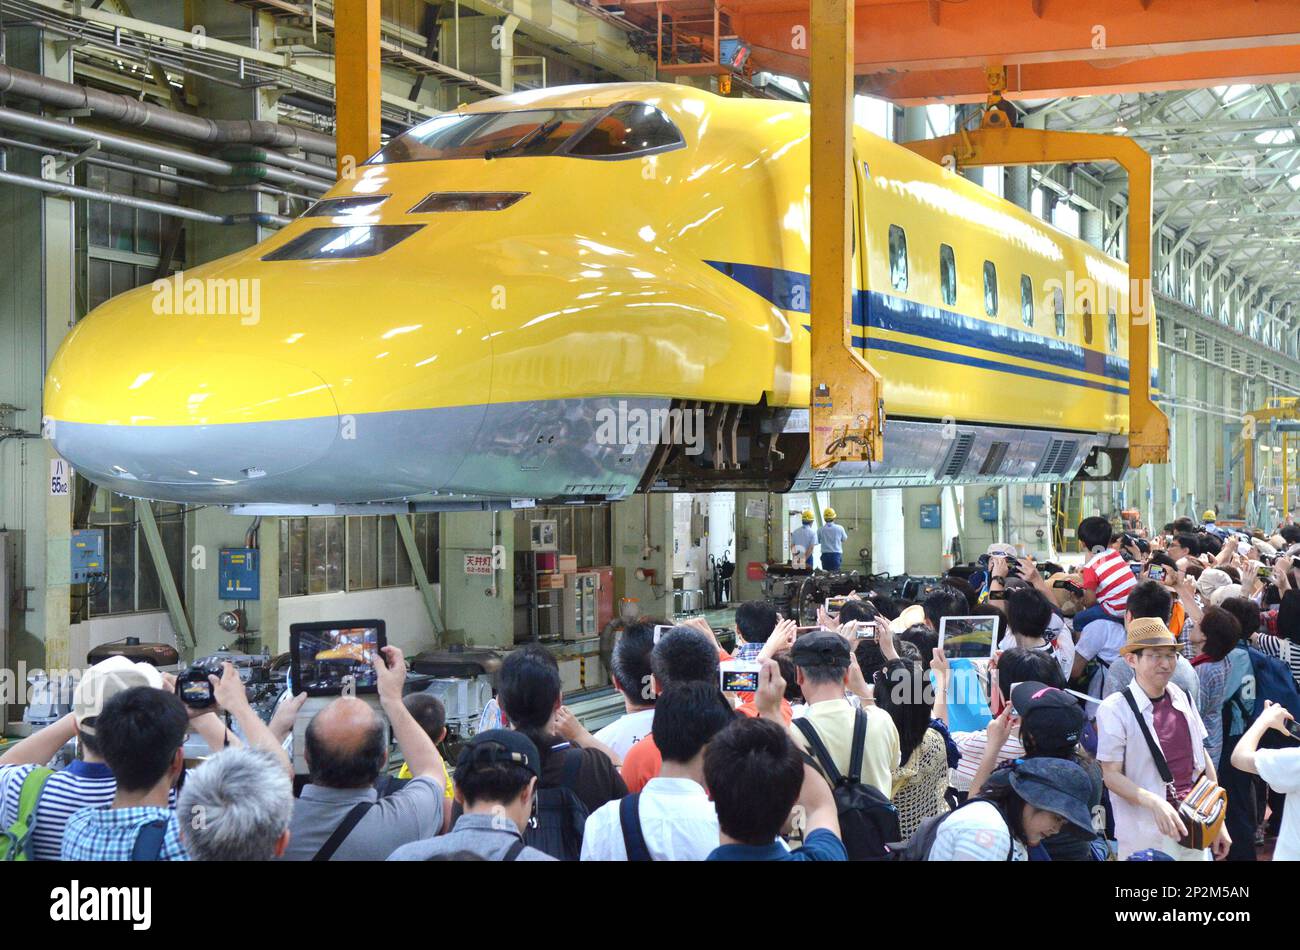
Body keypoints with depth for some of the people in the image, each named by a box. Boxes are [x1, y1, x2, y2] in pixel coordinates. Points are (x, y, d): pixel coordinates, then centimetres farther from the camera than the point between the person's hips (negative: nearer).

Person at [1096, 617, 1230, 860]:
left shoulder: (1182, 699, 4)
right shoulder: (1115, 708, -13)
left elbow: (1202, 760, 12)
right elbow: (1111, 775, -13)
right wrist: (1154, 802, -27)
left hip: (1194, 828, 5)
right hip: (1145, 836, -5)